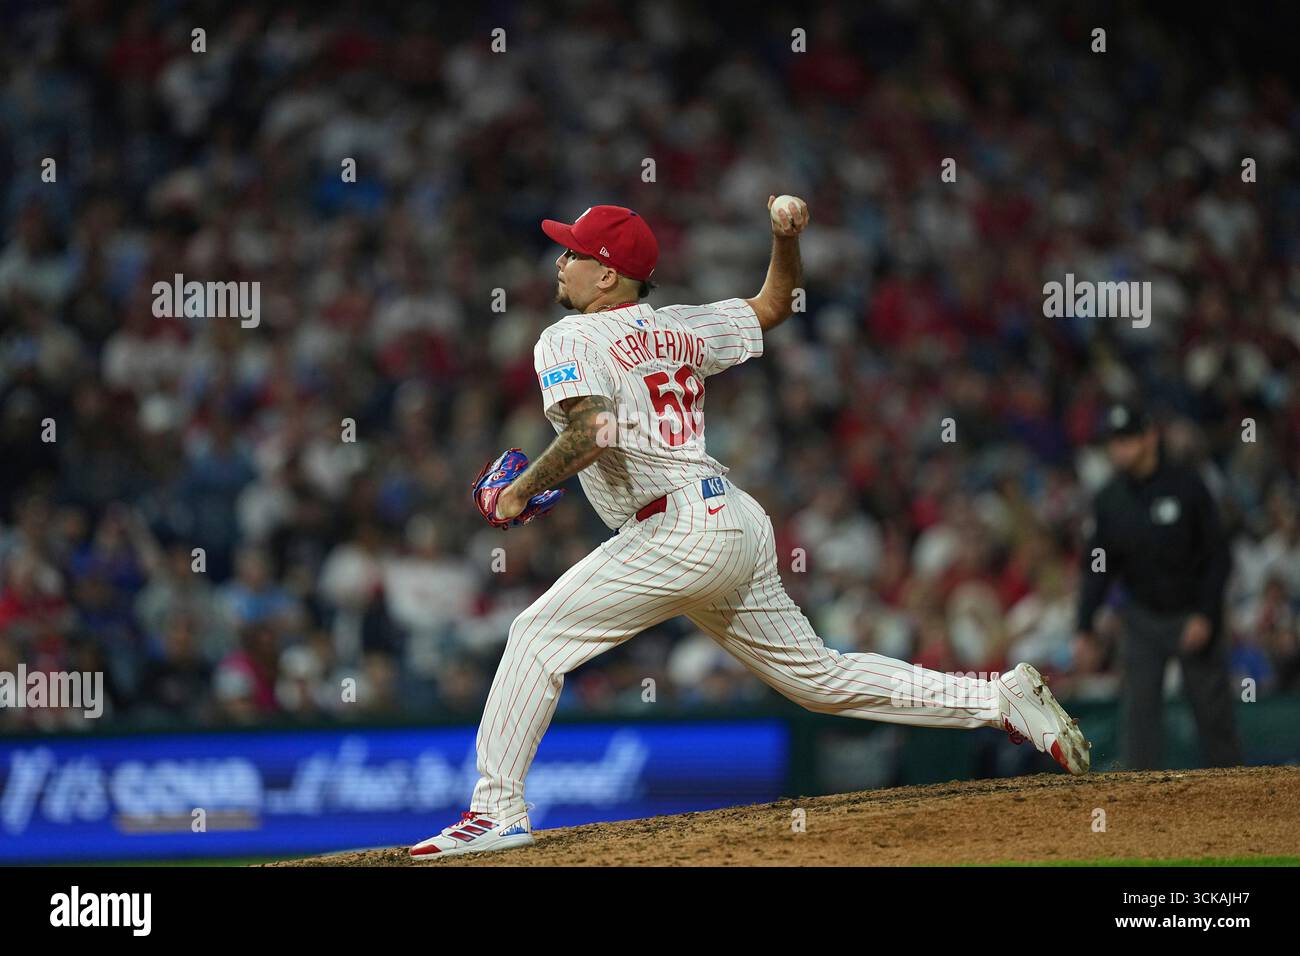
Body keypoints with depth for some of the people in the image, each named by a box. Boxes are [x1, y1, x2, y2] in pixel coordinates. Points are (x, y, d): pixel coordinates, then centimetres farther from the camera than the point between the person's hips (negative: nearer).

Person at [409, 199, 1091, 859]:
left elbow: (593, 430, -21)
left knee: (537, 636, -7)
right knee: (818, 677, 15)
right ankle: (1004, 700, 12)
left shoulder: (570, 340, -3)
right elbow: (774, 305, 34)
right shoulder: (679, 328, 21)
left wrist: (522, 487, -10)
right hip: (740, 526, 9)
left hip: (679, 527, -9)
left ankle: (498, 810, -13)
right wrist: (787, 237, 21)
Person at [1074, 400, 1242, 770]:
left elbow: (1218, 556, -9)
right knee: (1139, 708, -8)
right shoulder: (1109, 499, -1)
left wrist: (1205, 615, -15)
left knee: (1212, 708, 2)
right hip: (1143, 621, 3)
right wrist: (1085, 624, -3)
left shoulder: (1186, 485, -12)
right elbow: (1098, 567, 5)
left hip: (1194, 618, -3)